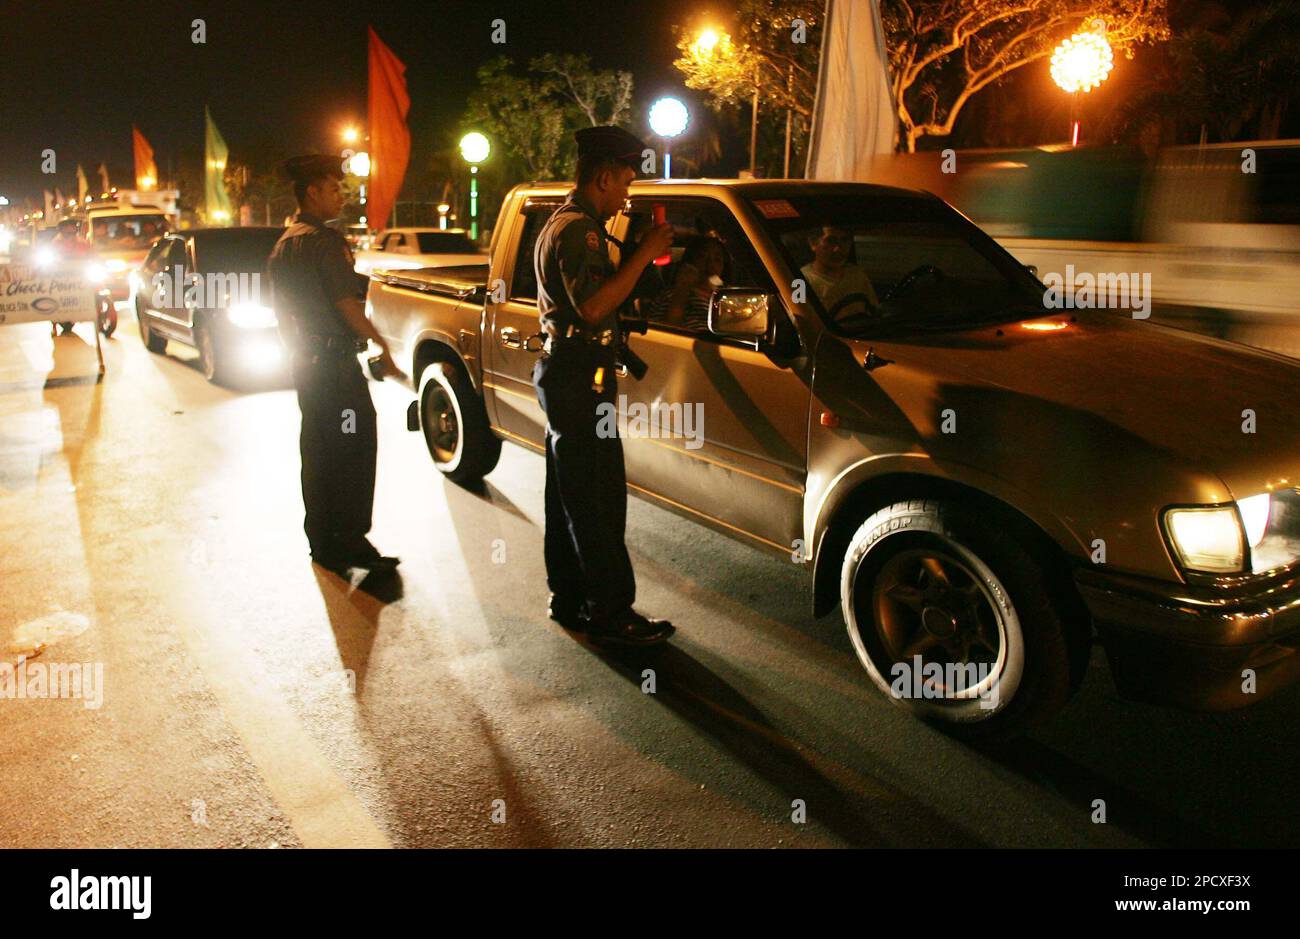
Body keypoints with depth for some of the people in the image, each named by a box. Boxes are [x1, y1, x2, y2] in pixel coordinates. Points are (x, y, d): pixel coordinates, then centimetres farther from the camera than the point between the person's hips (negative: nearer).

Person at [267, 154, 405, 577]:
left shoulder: (283, 244, 15)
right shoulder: (325, 241, -13)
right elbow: (348, 306, -18)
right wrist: (382, 347, -12)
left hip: (304, 363, 10)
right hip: (335, 362, -9)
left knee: (317, 453, 13)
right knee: (355, 450, -3)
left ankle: (322, 542, 20)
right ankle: (350, 542, -1)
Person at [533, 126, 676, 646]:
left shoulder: (561, 223, 20)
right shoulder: (578, 229, -15)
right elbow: (593, 307, -26)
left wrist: (641, 255, 13)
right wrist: (643, 254, -20)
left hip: (562, 373, 11)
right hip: (579, 377, -11)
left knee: (569, 496, 15)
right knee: (597, 501, -6)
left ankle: (569, 600, 24)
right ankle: (611, 611, 1)